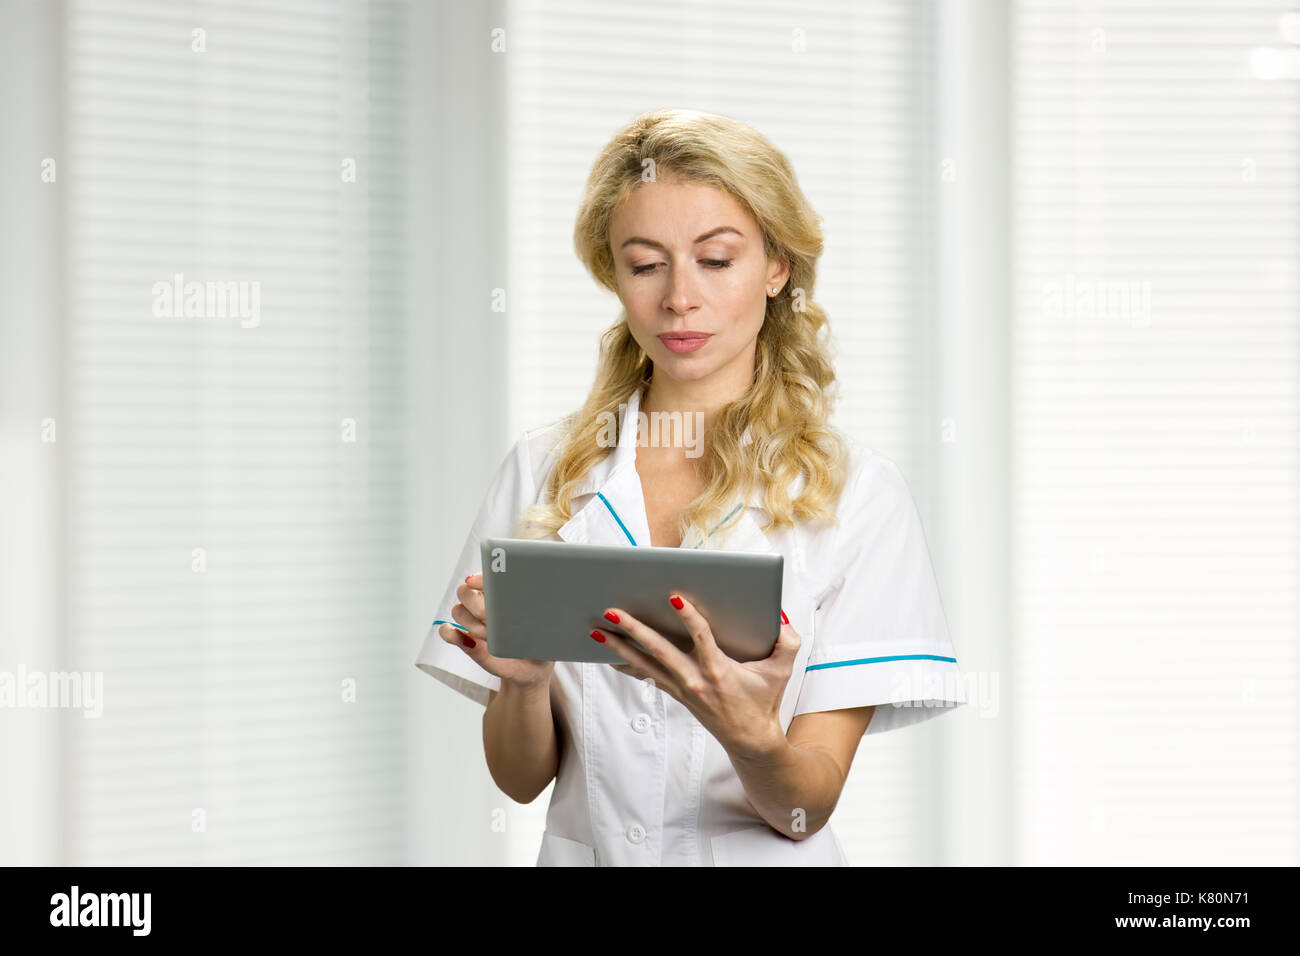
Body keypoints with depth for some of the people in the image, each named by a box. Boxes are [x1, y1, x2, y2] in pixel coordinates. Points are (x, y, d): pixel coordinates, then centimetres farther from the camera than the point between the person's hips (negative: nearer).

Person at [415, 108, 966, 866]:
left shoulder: (855, 488, -1)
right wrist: (523, 679, -12)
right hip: (584, 851, 3)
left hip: (761, 859, -2)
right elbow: (521, 778, 6)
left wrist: (751, 736, -23)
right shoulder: (544, 471, 5)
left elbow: (806, 811, -4)